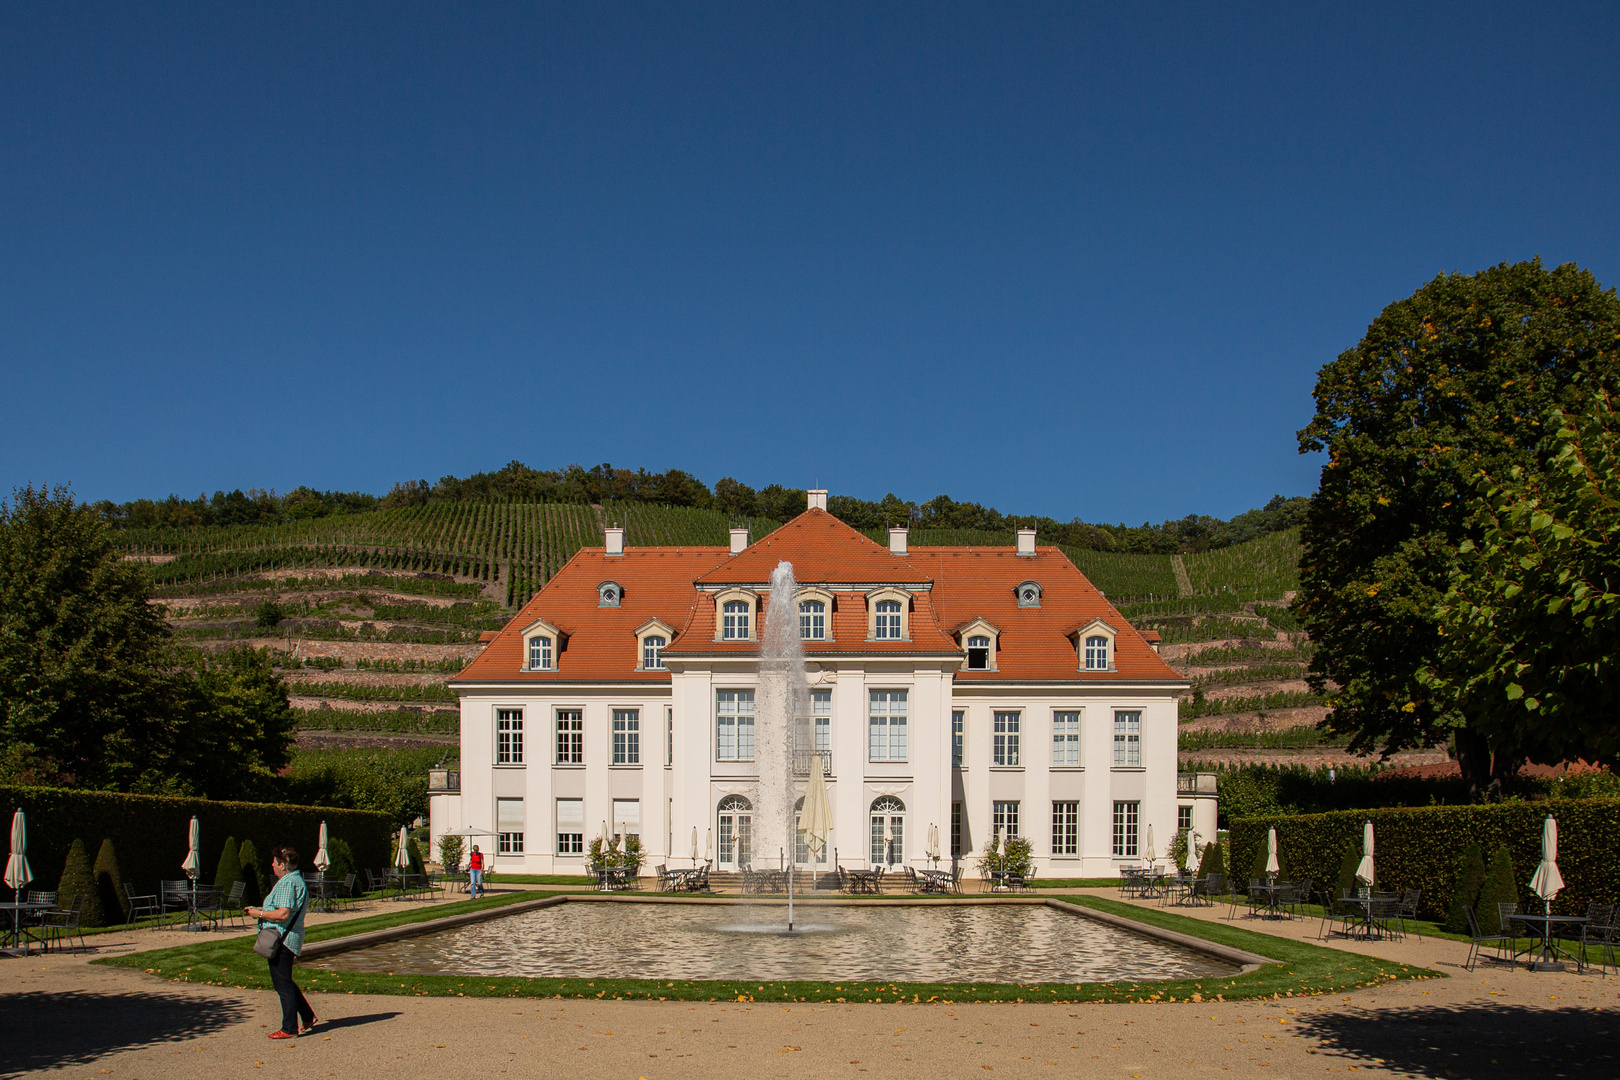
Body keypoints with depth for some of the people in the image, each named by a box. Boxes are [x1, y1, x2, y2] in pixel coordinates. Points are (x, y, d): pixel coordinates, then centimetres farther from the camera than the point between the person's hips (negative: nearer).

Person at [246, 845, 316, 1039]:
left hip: (282, 940, -11)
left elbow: (283, 914, -26)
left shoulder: (287, 883, -17)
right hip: (289, 938, 11)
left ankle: (289, 1029, 0)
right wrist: (260, 910, 18)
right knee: (285, 983, 18)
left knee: (283, 985, -4)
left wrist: (260, 914, -13)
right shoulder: (297, 881, 17)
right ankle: (308, 1018, 20)